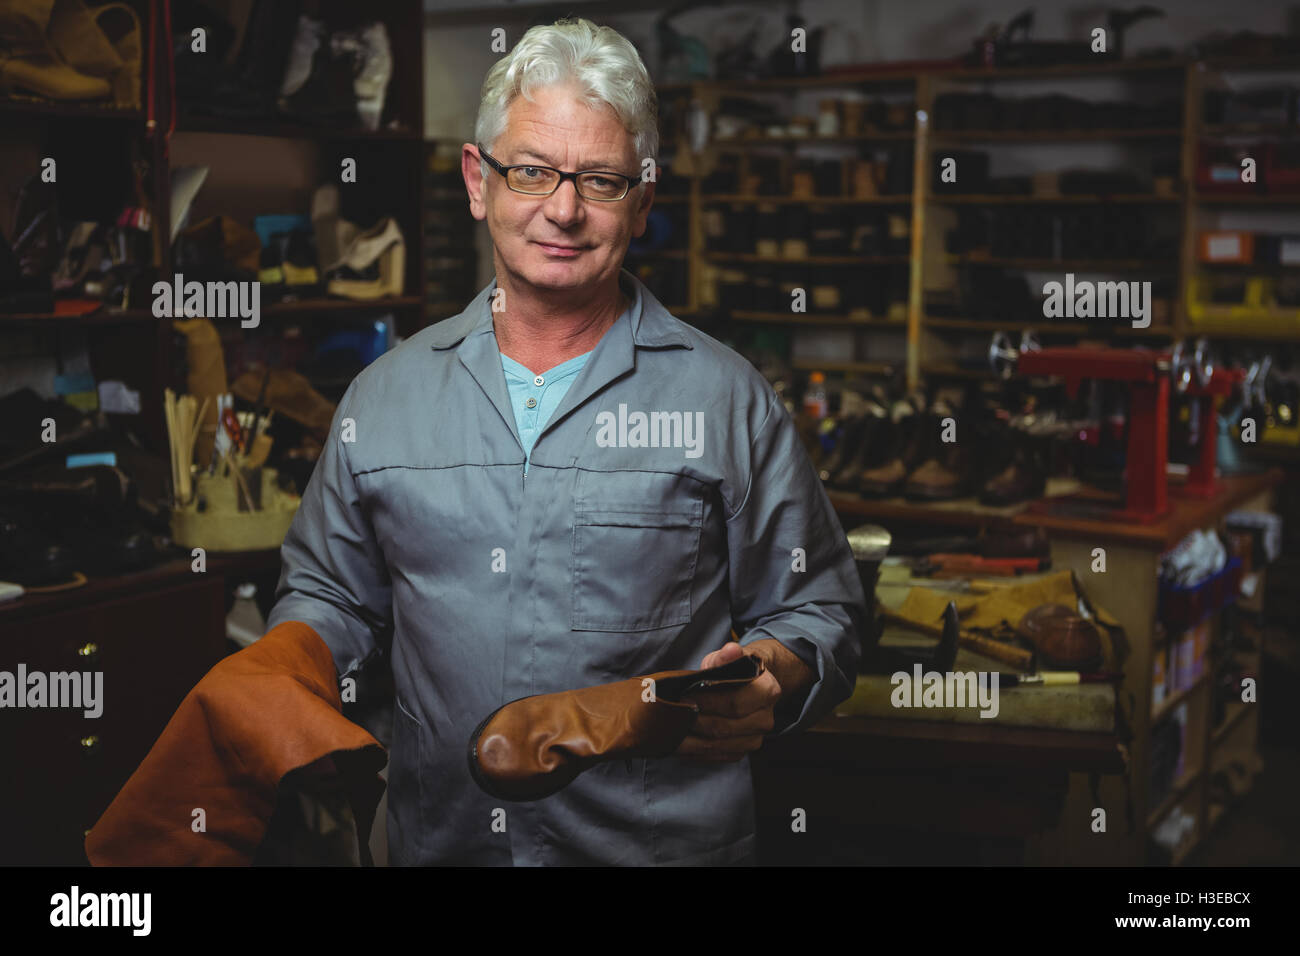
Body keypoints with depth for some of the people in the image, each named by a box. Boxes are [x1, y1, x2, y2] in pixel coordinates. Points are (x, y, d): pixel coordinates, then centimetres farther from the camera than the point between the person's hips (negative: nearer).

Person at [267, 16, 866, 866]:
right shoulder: (386, 394, 5)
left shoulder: (728, 398, -3)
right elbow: (331, 596, 15)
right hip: (436, 839, 3)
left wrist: (771, 676, -20)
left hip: (662, 842, -2)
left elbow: (816, 610, 1)